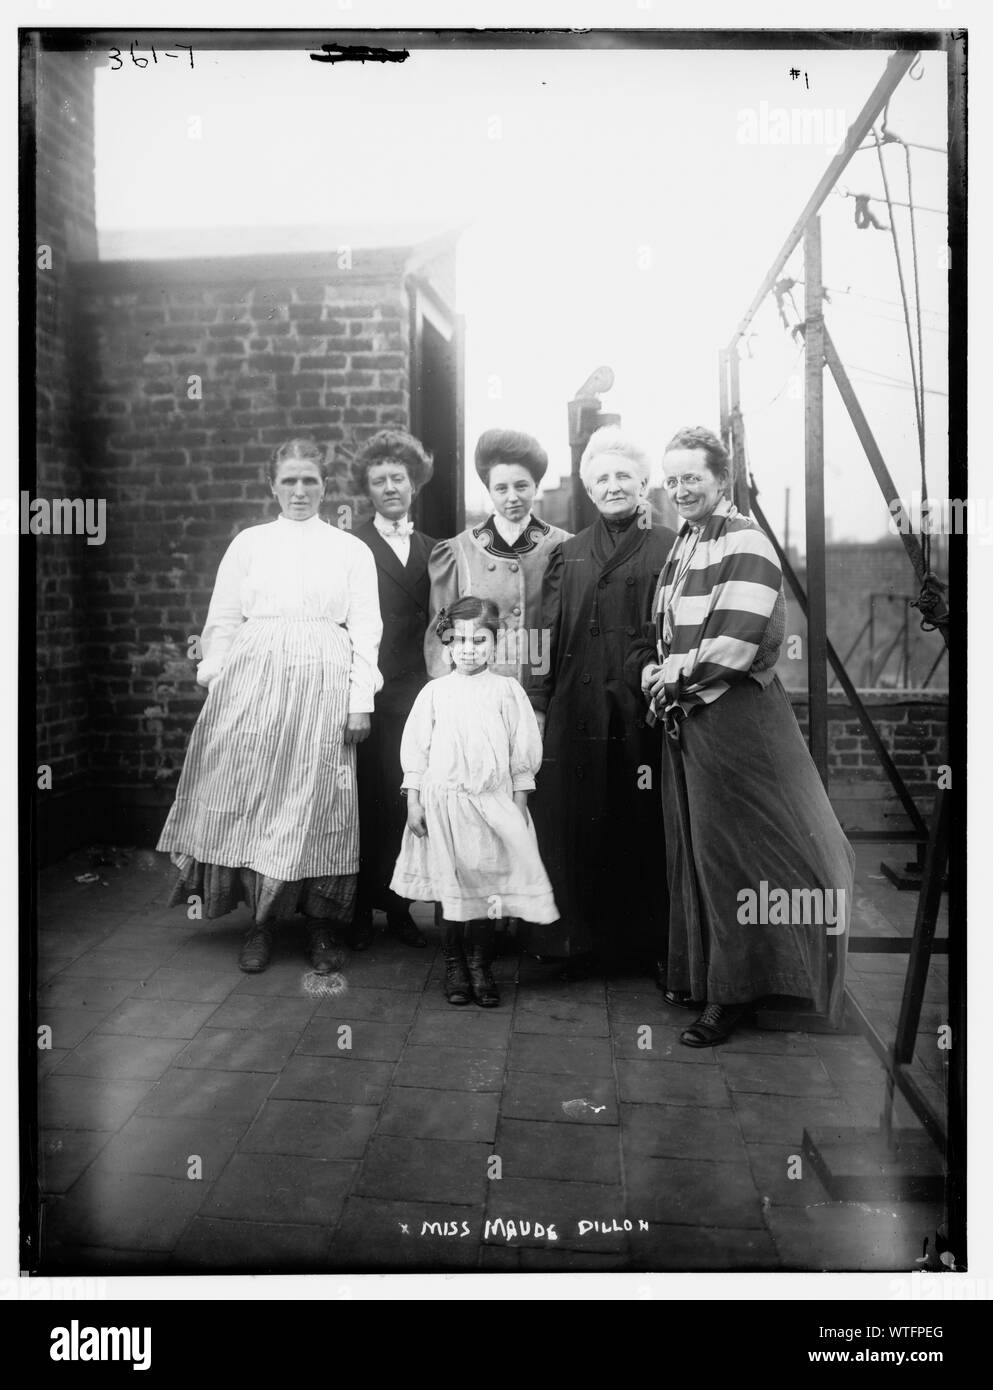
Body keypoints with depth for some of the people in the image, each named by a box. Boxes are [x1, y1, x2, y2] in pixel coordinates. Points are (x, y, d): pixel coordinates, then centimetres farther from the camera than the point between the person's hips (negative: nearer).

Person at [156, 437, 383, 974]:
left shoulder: (352, 551, 9)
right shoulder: (248, 543, 12)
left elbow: (365, 630, 4)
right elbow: (223, 621, 10)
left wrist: (361, 702, -3)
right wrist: (215, 684, 1)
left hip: (322, 688, -1)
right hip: (252, 683, 1)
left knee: (317, 803, 0)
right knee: (251, 797, -1)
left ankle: (320, 926, 11)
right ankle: (262, 920, 12)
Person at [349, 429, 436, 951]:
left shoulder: (433, 550, 15)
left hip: (417, 693, 3)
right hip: (369, 692, -3)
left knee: (409, 803, 4)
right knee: (369, 801, 1)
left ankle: (399, 907, 17)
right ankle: (361, 911, 14)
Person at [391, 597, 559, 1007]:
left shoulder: (507, 690, 2)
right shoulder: (434, 692, 3)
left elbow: (522, 752, 5)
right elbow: (416, 750, 5)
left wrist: (519, 803, 3)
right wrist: (414, 802, 2)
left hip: (493, 801, 0)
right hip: (443, 800, 0)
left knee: (486, 886, 4)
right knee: (448, 887, 6)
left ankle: (480, 966, 18)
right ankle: (454, 965, 21)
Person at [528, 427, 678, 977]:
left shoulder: (668, 549, 3)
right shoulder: (567, 555, 13)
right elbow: (546, 636, 9)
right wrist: (538, 705, 3)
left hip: (643, 707, -3)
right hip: (577, 712, 3)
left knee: (643, 825, 2)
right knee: (579, 827, 4)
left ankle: (649, 941, 15)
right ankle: (583, 942, 16)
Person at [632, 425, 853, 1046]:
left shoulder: (745, 542, -12)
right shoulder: (681, 547, 14)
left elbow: (738, 637, -21)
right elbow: (657, 631, 18)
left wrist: (679, 680, -11)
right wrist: (653, 675, 0)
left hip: (734, 716, -8)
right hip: (682, 717, 8)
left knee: (729, 854, 0)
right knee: (691, 848, 15)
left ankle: (731, 992, 13)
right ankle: (697, 973, 29)